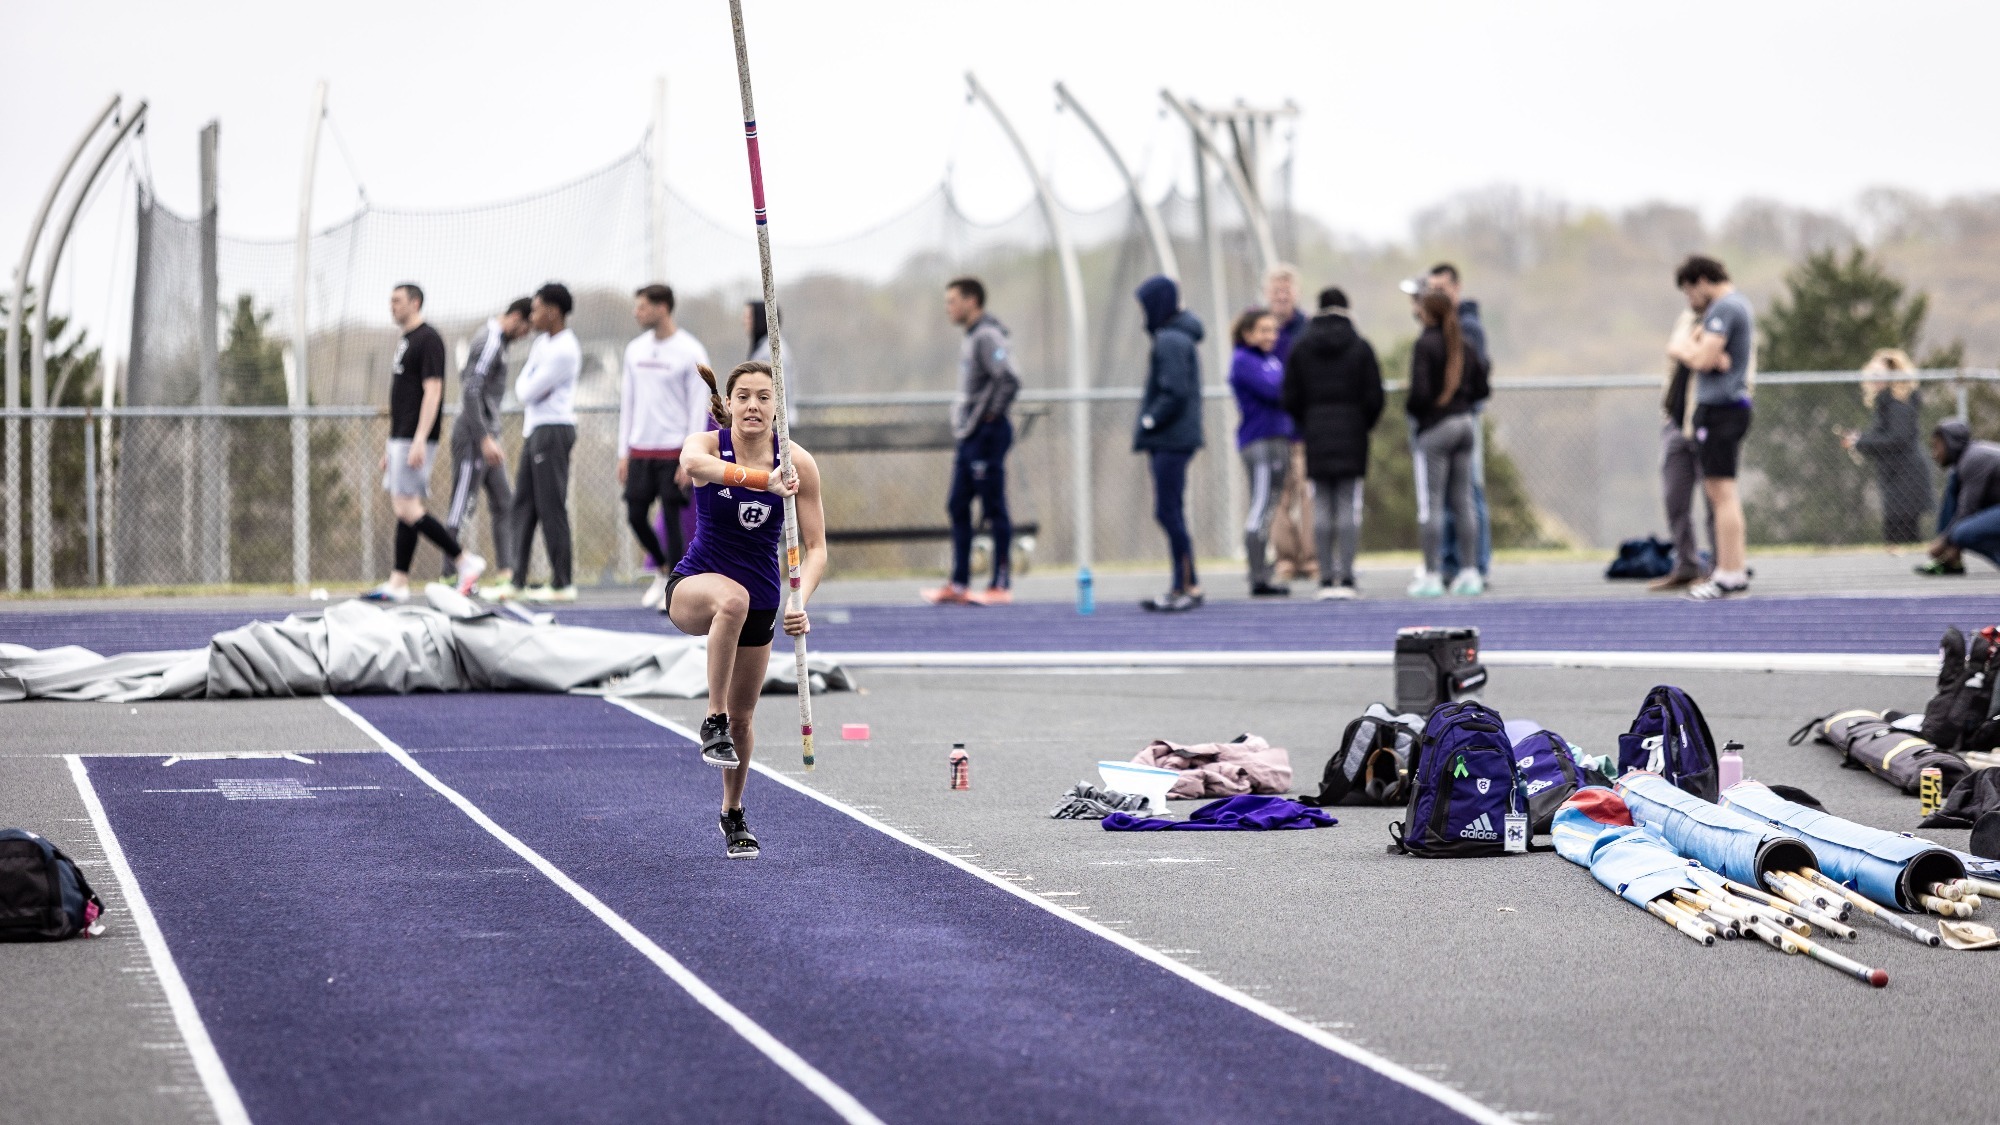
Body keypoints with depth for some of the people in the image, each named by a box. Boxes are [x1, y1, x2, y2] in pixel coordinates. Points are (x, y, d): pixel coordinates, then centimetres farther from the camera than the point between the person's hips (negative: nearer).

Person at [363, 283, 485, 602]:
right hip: (400, 438, 10)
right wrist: (390, 447, 23)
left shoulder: (428, 339, -12)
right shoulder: (404, 341, 19)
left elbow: (432, 391, -19)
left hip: (414, 440, -10)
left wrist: (419, 440, -26)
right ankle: (398, 584, 7)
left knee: (408, 509, -12)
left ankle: (464, 561, -7)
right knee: (402, 507, 7)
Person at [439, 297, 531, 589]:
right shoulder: (490, 342, -16)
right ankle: (450, 575, -6)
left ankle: (505, 571, 9)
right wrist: (485, 439, -25)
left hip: (486, 436, 10)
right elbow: (471, 391, -23)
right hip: (475, 436, -10)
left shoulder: (495, 340, 16)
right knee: (463, 506, -7)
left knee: (504, 505, 9)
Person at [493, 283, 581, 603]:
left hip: (553, 430, -10)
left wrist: (524, 387, 3)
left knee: (551, 507, -7)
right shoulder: (542, 342, 14)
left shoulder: (564, 351, -17)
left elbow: (528, 392, -16)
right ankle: (518, 580, 7)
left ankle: (562, 583, -3)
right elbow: (523, 388, 19)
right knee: (524, 504, 7)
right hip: (534, 430, 10)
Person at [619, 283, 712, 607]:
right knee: (636, 516, 3)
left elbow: (698, 408, -8)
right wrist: (623, 452, 11)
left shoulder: (690, 352, -7)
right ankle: (662, 570, 25)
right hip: (640, 448, 6)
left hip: (674, 451, -6)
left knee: (672, 518, -5)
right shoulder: (635, 349, 11)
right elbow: (628, 402, 15)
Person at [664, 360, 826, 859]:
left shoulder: (798, 463, -11)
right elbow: (696, 464, -42)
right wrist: (763, 480, -59)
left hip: (760, 600, 3)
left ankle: (733, 814, 38)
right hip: (694, 588, -3)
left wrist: (799, 602, -28)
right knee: (733, 598, -40)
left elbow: (815, 548, -9)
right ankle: (712, 721, -30)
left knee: (743, 715, 13)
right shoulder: (707, 443, -15)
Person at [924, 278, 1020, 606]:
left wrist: (993, 415, -16)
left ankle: (1001, 585, -1)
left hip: (987, 435, -10)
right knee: (958, 508, 9)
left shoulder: (987, 337, -15)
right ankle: (958, 584, 12)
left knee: (994, 510, -5)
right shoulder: (971, 338, 16)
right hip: (970, 435, 10)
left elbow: (1010, 380, -26)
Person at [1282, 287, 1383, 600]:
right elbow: (1374, 397, -2)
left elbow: (1291, 398, 4)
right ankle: (1347, 577, -6)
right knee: (1350, 507, -1)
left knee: (1322, 507, 4)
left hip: (1316, 436, 1)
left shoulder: (1300, 347, 3)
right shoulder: (1360, 346, -1)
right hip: (1352, 434, -1)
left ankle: (1326, 578, 1)